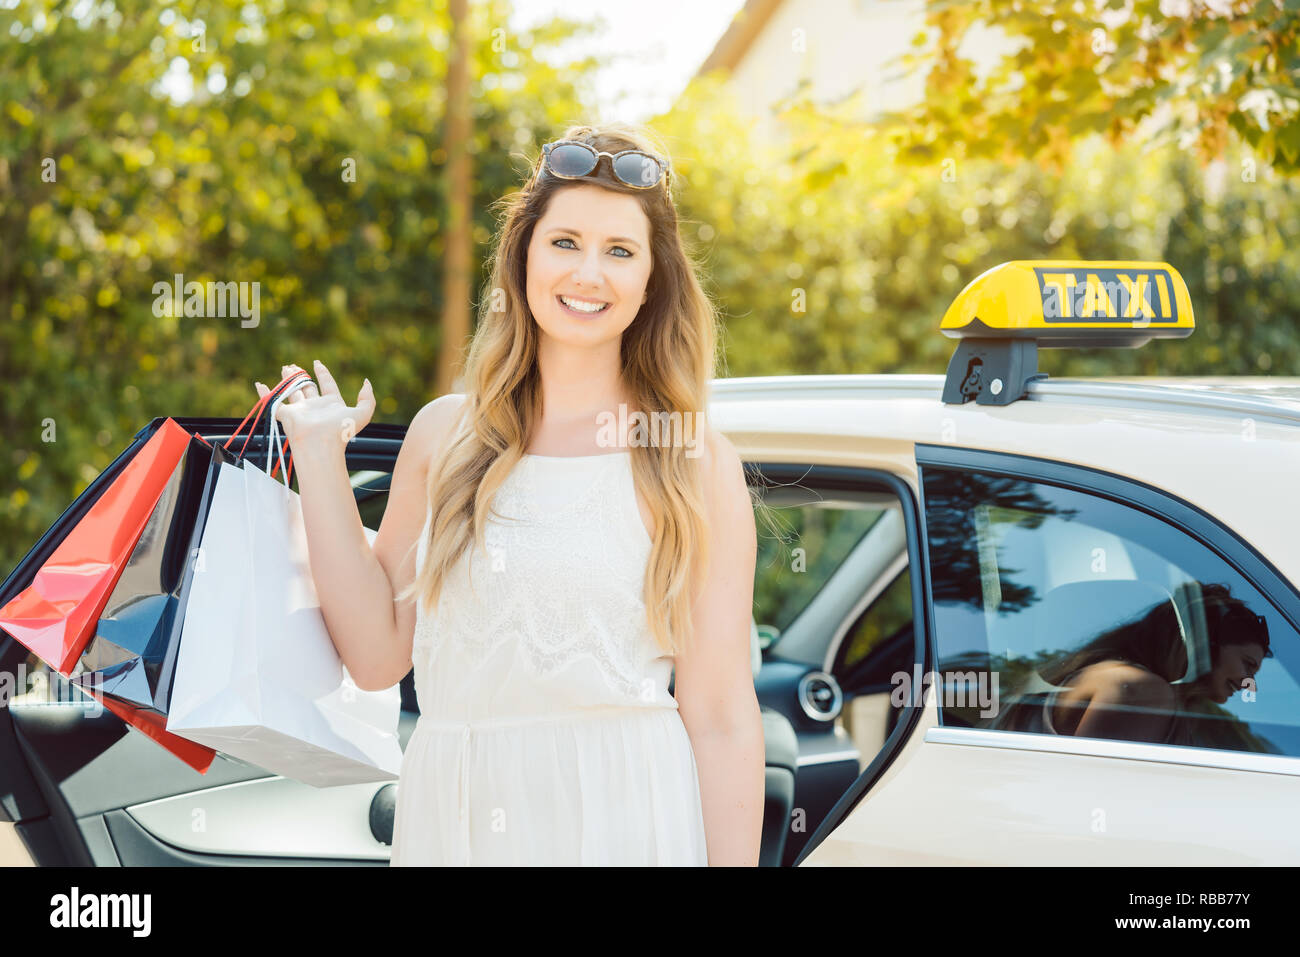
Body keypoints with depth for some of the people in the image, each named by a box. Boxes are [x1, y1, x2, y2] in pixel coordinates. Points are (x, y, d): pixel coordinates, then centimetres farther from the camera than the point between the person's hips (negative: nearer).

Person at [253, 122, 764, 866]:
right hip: (451, 822, 3)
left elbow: (722, 721, -5)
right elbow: (377, 654, 3)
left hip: (619, 824, -3)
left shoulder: (694, 462, -3)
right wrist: (320, 456, 4)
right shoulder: (445, 434, 6)